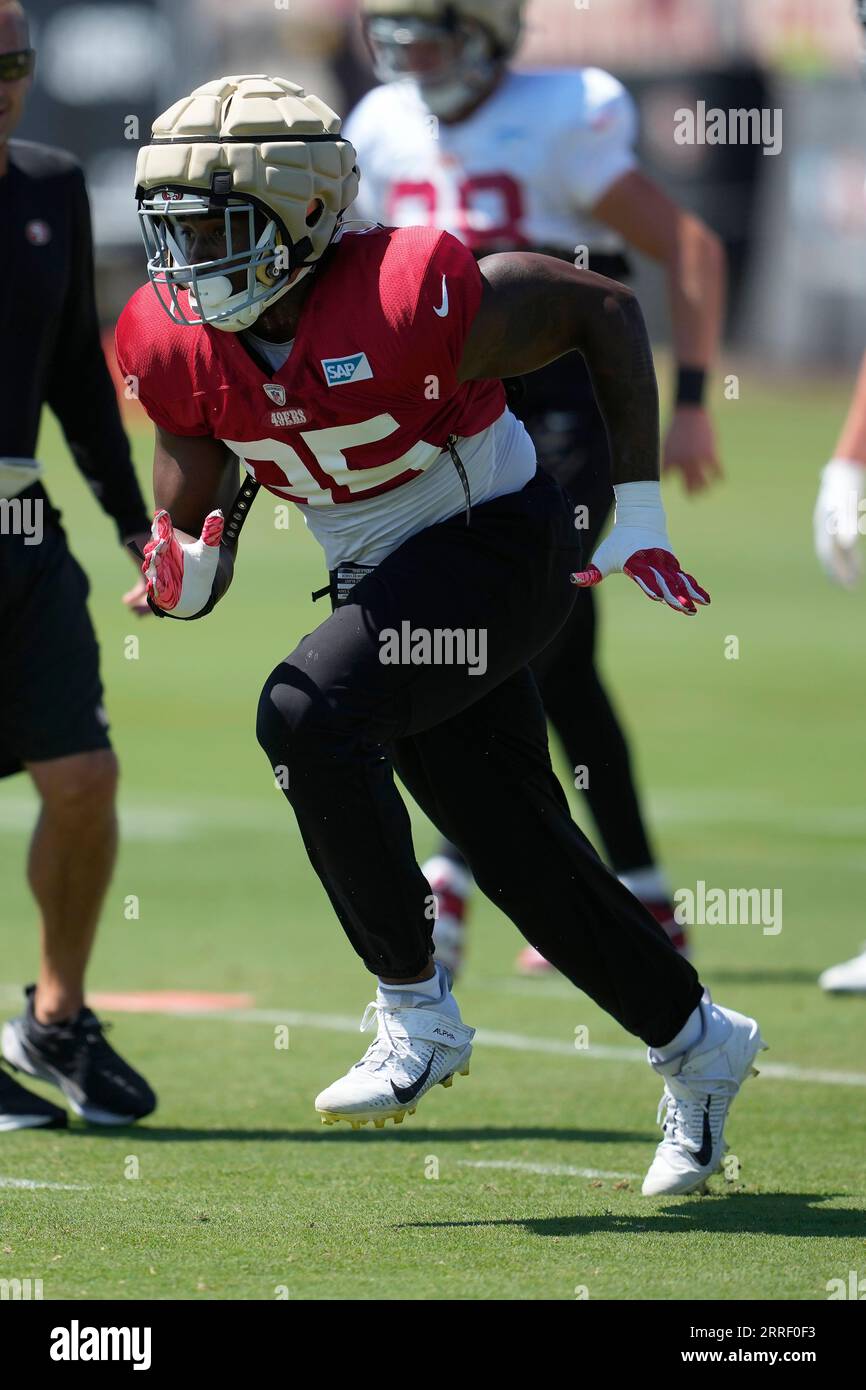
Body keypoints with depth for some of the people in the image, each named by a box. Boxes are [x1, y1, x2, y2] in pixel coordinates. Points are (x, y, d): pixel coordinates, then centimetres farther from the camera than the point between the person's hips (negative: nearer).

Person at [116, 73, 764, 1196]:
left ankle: (417, 1013, -14)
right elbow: (190, 504, 4)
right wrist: (189, 577, -22)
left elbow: (605, 311, -13)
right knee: (518, 851, 11)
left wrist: (639, 510, -11)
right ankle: (697, 1043, 33)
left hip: (499, 547, -7)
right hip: (380, 584, 7)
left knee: (307, 714, -27)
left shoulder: (414, 301, -27)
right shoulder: (181, 348, -9)